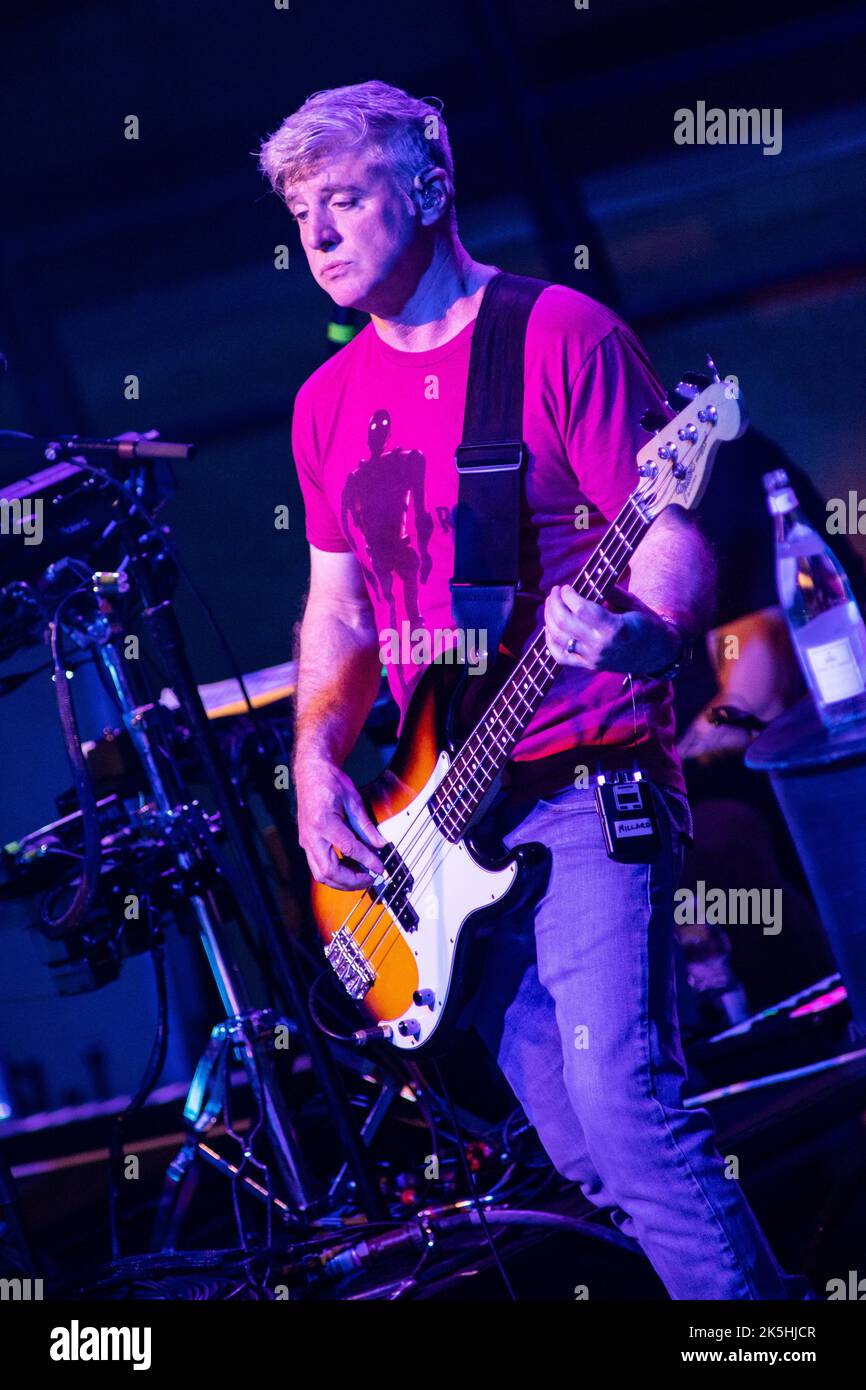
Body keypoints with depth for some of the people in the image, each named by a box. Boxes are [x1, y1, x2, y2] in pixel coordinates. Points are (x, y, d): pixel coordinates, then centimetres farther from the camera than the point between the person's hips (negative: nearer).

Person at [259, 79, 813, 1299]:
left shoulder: (562, 336, -6)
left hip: (586, 781, -6)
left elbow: (671, 529, -10)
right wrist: (317, 758, 3)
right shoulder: (329, 402, 14)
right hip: (445, 818, 6)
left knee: (618, 1096, -22)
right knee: (578, 1148, 6)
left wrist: (641, 631, -32)